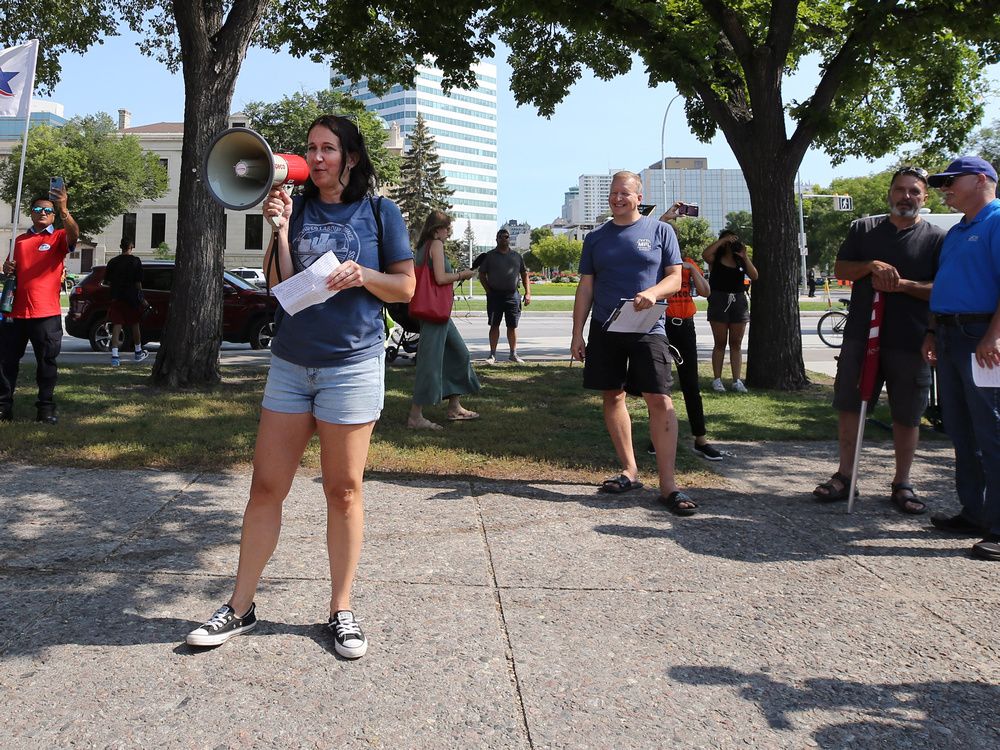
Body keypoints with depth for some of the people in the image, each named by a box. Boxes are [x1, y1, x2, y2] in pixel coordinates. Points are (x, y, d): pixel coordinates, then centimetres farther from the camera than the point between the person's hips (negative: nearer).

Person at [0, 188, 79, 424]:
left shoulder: (59, 237, 2)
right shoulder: (19, 240, 16)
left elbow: (74, 234, -22)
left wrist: (63, 210, -38)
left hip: (46, 313, -4)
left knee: (47, 362, 2)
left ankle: (46, 408, 10)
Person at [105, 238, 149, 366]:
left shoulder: (113, 261, 4)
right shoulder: (135, 261, -6)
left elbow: (107, 281, 8)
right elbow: (138, 282, -8)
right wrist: (141, 297, 2)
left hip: (116, 298, 2)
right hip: (132, 297, -2)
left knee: (116, 325, 0)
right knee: (135, 324, 13)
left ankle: (114, 356, -8)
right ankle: (138, 352, 27)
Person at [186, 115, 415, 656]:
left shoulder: (380, 213, 3)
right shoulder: (297, 209, 8)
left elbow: (406, 288, 3)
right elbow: (279, 284, 1)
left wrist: (364, 275, -14)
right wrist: (280, 227, -8)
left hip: (352, 364, -3)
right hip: (290, 365, 3)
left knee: (343, 491, 4)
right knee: (266, 487, 5)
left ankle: (341, 610, 18)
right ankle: (240, 607, 18)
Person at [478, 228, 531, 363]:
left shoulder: (516, 256, 12)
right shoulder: (489, 256, 6)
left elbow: (524, 275, 15)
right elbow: (482, 275, 8)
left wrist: (528, 293, 6)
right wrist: (489, 291, -2)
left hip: (513, 295, 2)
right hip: (495, 295, -2)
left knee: (512, 326, 6)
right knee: (494, 325, -1)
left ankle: (513, 354, 15)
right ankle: (492, 355, 5)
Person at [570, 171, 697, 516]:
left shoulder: (660, 231, 5)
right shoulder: (595, 238, 12)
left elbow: (675, 278, 2)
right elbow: (585, 288, 12)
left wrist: (653, 292, -20)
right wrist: (577, 333, 6)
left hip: (647, 330, -3)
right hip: (604, 331, 4)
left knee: (659, 400, -11)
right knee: (612, 397, 6)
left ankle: (668, 484, -8)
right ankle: (629, 471, 18)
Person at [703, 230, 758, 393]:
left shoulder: (741, 260, 10)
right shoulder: (716, 259, 1)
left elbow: (754, 276, -2)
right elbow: (705, 254, -22)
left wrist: (745, 257, -8)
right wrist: (722, 240, -16)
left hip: (739, 302, 3)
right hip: (719, 301, -3)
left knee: (736, 343, 5)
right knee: (720, 343, 1)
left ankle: (737, 380, 7)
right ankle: (717, 380, 5)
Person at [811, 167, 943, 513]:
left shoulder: (936, 238, 2)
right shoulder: (864, 228, 10)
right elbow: (840, 269, 6)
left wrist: (901, 284, -18)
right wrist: (871, 266, -13)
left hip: (911, 342, -2)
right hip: (860, 335, 2)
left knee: (907, 416, 6)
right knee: (848, 406, 5)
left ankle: (901, 484, 19)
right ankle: (844, 475, 17)